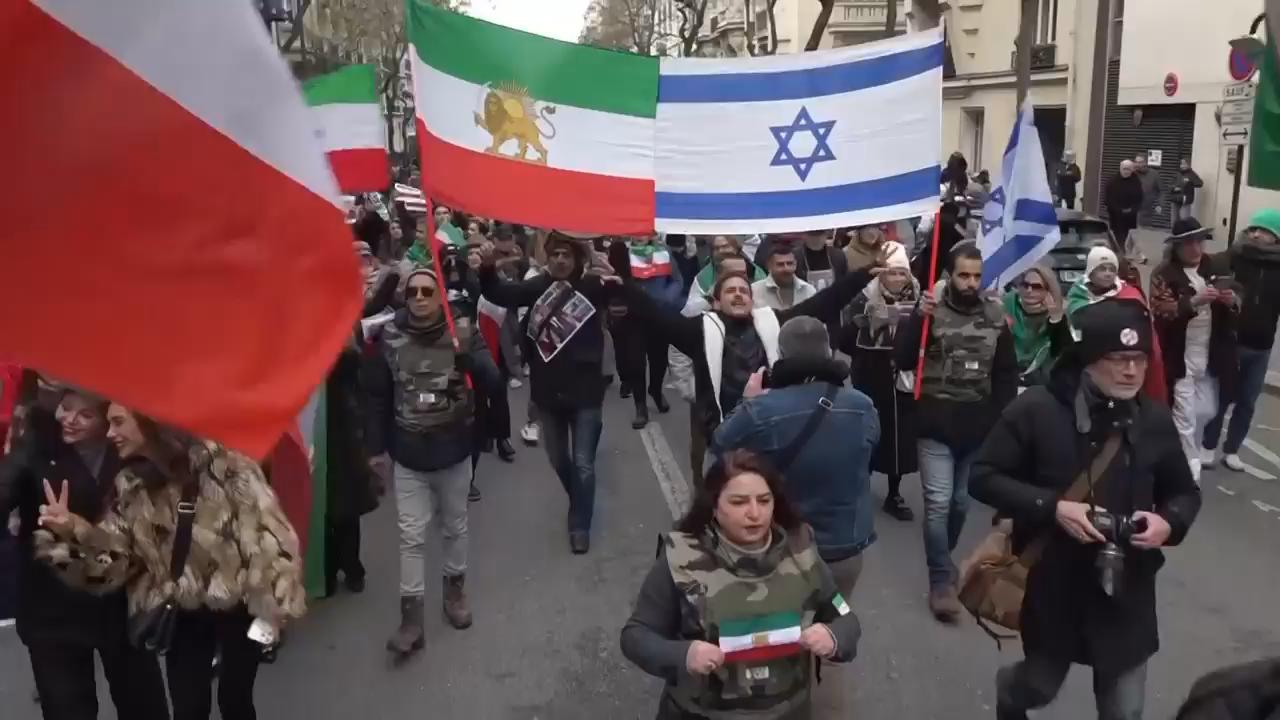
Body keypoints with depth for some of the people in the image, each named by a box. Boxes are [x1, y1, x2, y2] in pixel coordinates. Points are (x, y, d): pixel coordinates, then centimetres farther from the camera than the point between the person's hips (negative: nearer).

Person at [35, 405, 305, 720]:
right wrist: (74, 531, -23)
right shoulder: (131, 488, 0)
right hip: (183, 613, 4)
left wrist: (273, 605, -17)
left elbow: (266, 531, -17)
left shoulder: (222, 465, -17)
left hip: (239, 606, -4)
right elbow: (114, 557, -4)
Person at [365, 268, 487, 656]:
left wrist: (466, 355, -34)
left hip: (453, 450, 0)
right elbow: (377, 397, 0)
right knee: (411, 536, 4)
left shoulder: (463, 331, -10)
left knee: (454, 527, 18)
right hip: (407, 454, 0)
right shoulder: (389, 336, -8)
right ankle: (411, 615, 12)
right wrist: (377, 448, 2)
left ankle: (455, 587, 40)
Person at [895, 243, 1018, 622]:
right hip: (936, 424, -3)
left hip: (978, 425, 3)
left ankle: (942, 563, 37)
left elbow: (1007, 373, 10)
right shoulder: (931, 310, -6)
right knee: (938, 503, -6)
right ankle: (941, 581, 4)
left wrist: (1000, 418, 3)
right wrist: (917, 317, -23)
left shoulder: (995, 316, 4)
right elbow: (903, 360, -14)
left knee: (961, 502, 15)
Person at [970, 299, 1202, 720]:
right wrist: (1053, 507, -23)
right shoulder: (1038, 410, -15)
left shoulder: (1155, 421, -3)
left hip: (1127, 594, 3)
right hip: (1052, 587, -3)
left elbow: (1185, 492, 11)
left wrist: (1169, 521, -11)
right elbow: (983, 477, -13)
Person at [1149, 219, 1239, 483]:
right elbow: (1160, 312, -18)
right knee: (1185, 415, -1)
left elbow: (1237, 307, 14)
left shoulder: (1215, 267, 8)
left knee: (1207, 411, 14)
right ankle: (1191, 466, 12)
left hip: (1210, 355, 5)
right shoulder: (1164, 274, -8)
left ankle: (1196, 450, 41)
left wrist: (1232, 301, -9)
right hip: (1180, 357, -5)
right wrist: (1194, 302, -30)